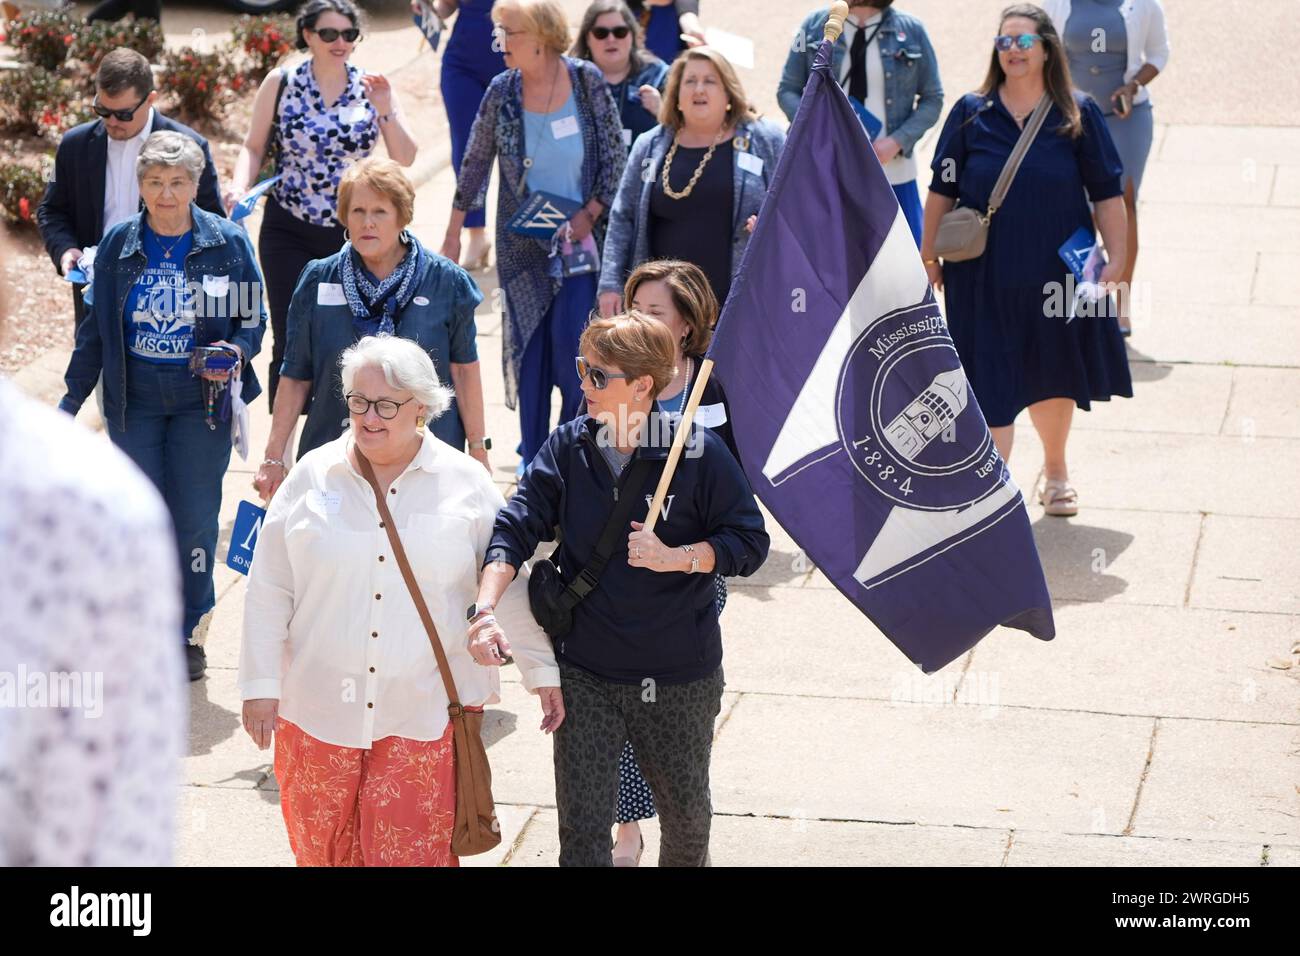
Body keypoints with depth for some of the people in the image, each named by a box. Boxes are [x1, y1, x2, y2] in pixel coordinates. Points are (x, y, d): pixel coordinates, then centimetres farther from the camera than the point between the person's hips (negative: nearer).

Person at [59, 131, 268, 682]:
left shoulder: (227, 242, -4)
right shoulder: (119, 245, 1)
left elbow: (253, 319, 3)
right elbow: (97, 328, 9)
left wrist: (234, 353, -19)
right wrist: (72, 399, 10)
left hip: (203, 400, -2)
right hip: (135, 402, 2)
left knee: (195, 519, 0)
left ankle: (190, 632, 16)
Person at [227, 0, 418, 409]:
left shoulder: (372, 86, 1)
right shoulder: (282, 83, -2)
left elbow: (405, 159, 0)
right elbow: (254, 147, 4)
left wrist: (386, 110, -15)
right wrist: (239, 188, -14)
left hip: (353, 236, 1)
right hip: (290, 234, -1)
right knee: (291, 341, -4)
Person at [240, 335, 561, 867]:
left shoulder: (466, 484, 1)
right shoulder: (313, 476, 2)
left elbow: (508, 584, 8)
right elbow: (269, 592, 5)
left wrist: (541, 672, 9)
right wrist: (261, 685, 1)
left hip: (426, 711, -1)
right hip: (320, 709, 2)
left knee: (413, 851, -3)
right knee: (323, 847, 10)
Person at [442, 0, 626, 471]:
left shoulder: (587, 81, -7)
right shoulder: (502, 91, -2)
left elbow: (614, 156, -2)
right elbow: (475, 163, 6)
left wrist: (590, 214, -10)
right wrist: (453, 233, 8)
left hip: (579, 237, -2)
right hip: (522, 245, 2)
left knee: (572, 343, -8)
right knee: (529, 345, 5)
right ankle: (534, 456, 14)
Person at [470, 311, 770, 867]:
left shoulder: (700, 454, -13)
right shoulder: (568, 447, -4)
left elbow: (749, 542, -7)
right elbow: (515, 528, -9)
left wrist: (675, 558, -23)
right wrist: (484, 610, -24)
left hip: (680, 676, -1)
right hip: (584, 674, 2)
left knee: (686, 811, 19)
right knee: (581, 824, 2)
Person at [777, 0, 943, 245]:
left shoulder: (912, 32, 1)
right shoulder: (814, 27, 3)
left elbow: (932, 98, 5)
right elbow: (788, 90, 6)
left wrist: (897, 141, -11)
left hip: (892, 173, 0)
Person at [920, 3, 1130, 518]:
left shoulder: (1079, 116, -3)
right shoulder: (971, 113, -2)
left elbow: (1107, 194, -1)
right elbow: (942, 189, 3)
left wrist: (1116, 258, -6)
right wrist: (929, 256, 5)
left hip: (1057, 276, 1)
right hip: (984, 277, -1)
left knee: (1053, 380, 18)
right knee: (992, 385, -4)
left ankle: (1055, 469, 42)